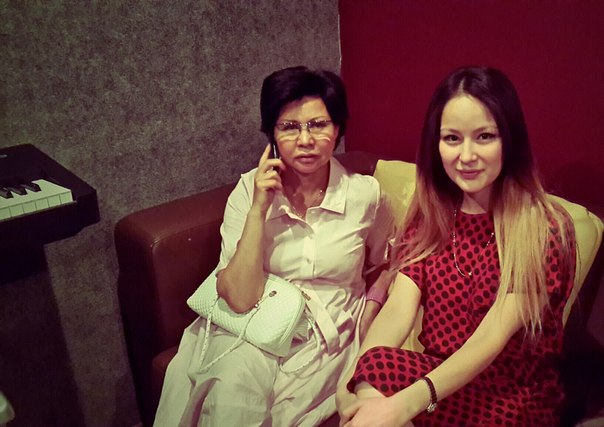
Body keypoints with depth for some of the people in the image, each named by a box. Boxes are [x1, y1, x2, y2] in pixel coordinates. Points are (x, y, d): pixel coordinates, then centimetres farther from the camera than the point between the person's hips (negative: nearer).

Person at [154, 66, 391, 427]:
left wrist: (366, 317, -2)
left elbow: (384, 264, 13)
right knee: (232, 384, -30)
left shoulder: (364, 193, -7)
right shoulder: (250, 190, -7)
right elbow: (239, 299, -16)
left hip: (326, 341, 0)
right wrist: (258, 209, -21)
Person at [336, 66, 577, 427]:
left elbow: (491, 339, -22)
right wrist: (353, 381, -27)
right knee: (363, 385, -28)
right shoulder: (428, 215, 1)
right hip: (434, 376, 4)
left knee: (380, 369, -29)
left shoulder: (545, 229, -13)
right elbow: (398, 310, -10)